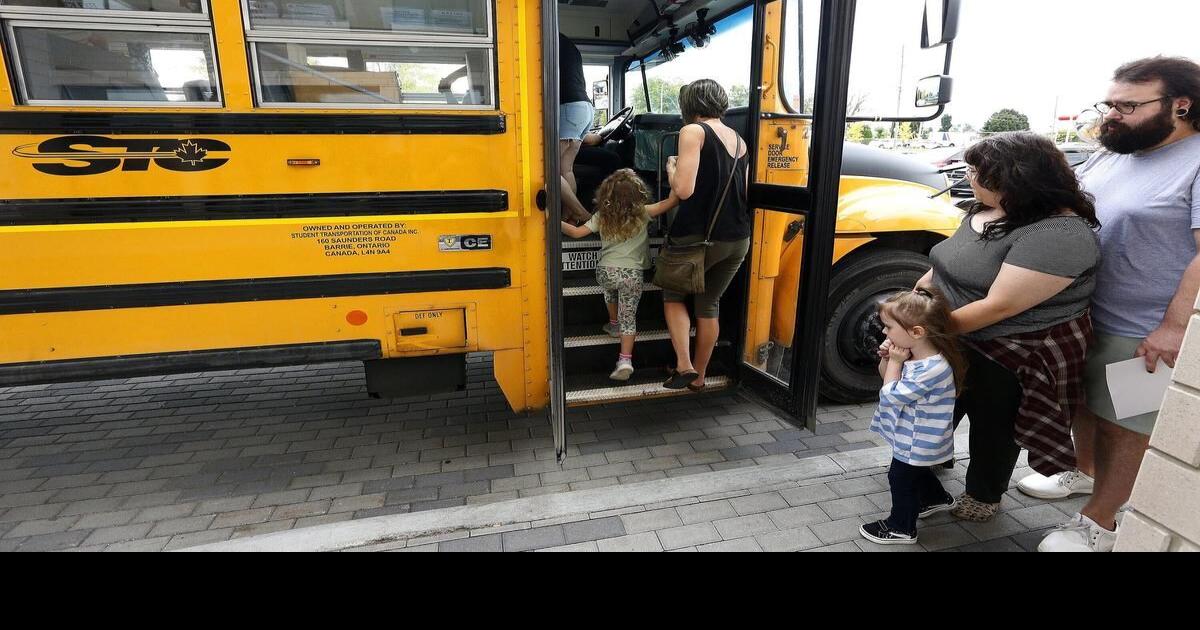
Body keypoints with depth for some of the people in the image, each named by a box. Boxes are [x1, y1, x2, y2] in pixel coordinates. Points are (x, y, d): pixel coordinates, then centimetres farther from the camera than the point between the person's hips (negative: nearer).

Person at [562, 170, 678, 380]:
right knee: (628, 316, 2)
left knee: (610, 290, 37)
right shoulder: (642, 214, -1)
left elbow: (576, 232, 4)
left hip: (605, 272, 2)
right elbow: (671, 202, -2)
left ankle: (614, 324, 50)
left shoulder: (601, 217, 4)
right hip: (632, 274, -2)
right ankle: (625, 360, -7)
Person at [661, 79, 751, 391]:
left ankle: (684, 366, 5)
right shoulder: (739, 140, 14)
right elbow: (744, 192, 18)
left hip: (700, 238, -6)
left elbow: (683, 189, -18)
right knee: (709, 303, 20)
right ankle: (698, 376, 28)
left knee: (673, 295, 17)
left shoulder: (693, 131, -8)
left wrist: (671, 167, 0)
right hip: (738, 239, 7)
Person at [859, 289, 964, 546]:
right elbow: (888, 378, 6)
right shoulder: (912, 351, -9)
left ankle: (901, 528, 28)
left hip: (918, 440, -9)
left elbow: (892, 394, -30)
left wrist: (895, 362, -24)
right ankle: (937, 498, 55)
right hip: (914, 436, 9)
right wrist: (886, 359, -14)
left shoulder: (932, 369, -37)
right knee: (916, 470, 30)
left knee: (901, 477, 9)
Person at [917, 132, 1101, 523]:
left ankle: (984, 497, 39)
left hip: (1011, 356, -8)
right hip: (958, 339, 8)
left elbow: (999, 306, -30)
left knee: (993, 425, 14)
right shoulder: (988, 210, -1)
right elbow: (950, 265, 10)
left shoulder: (1056, 236, -28)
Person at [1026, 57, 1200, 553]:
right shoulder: (1108, 157, 8)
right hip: (1081, 314, 8)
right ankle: (1082, 472, 43)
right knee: (1084, 403, 22)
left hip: (1141, 333, -7)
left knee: (1124, 426, 4)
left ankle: (1097, 525, 16)